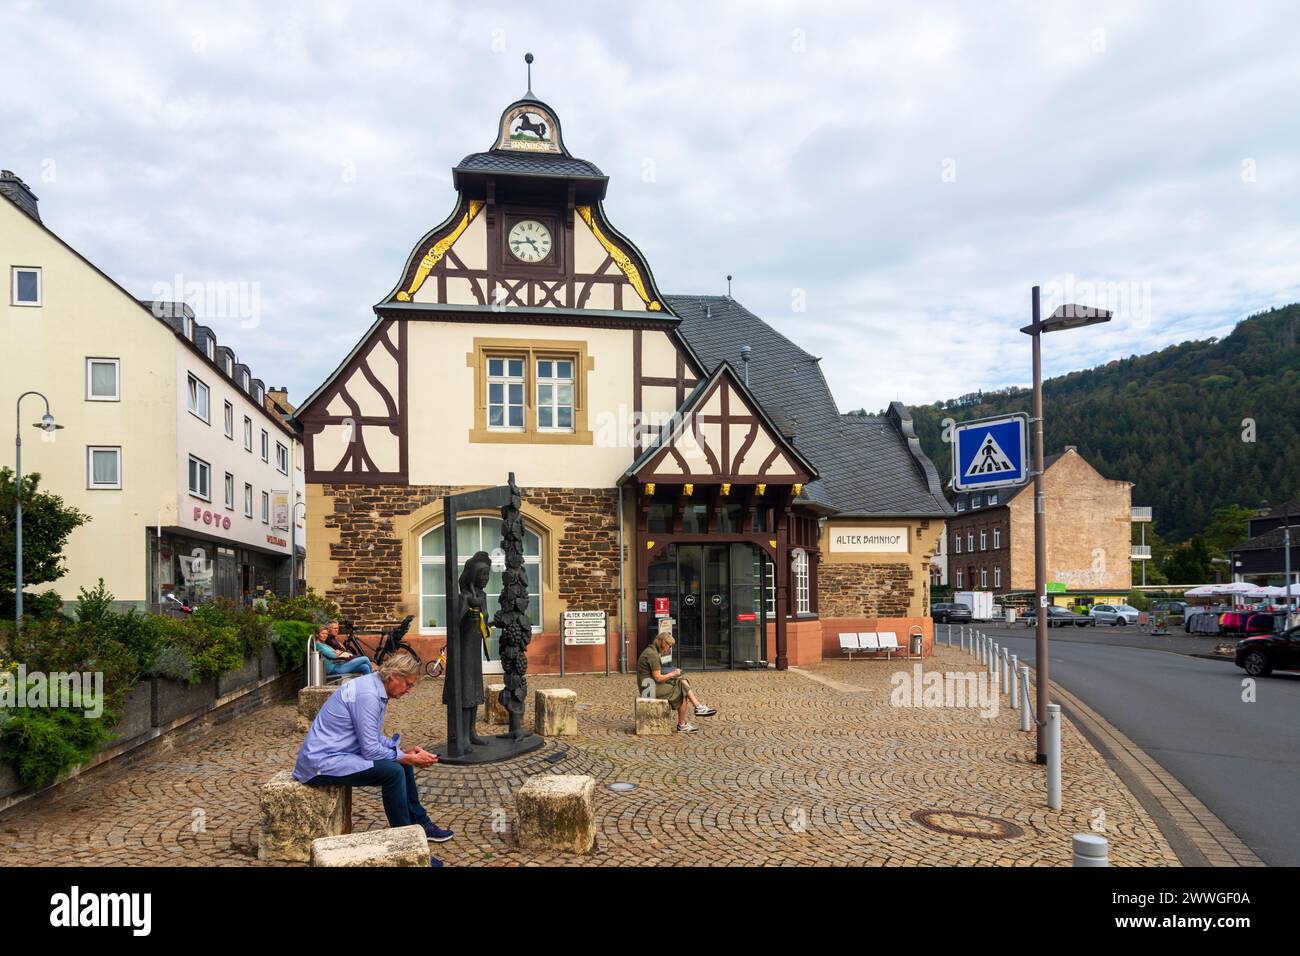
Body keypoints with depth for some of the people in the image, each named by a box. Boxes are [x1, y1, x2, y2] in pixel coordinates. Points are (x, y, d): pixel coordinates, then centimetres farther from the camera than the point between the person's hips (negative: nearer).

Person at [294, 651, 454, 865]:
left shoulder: (376, 689, 6)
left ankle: (419, 823, 22)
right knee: (393, 771, -22)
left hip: (340, 753, 11)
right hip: (323, 764, -11)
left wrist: (406, 752, 2)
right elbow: (371, 750, -23)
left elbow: (375, 737, 15)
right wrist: (409, 758, -14)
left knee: (402, 761, 12)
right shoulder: (367, 695, -24)